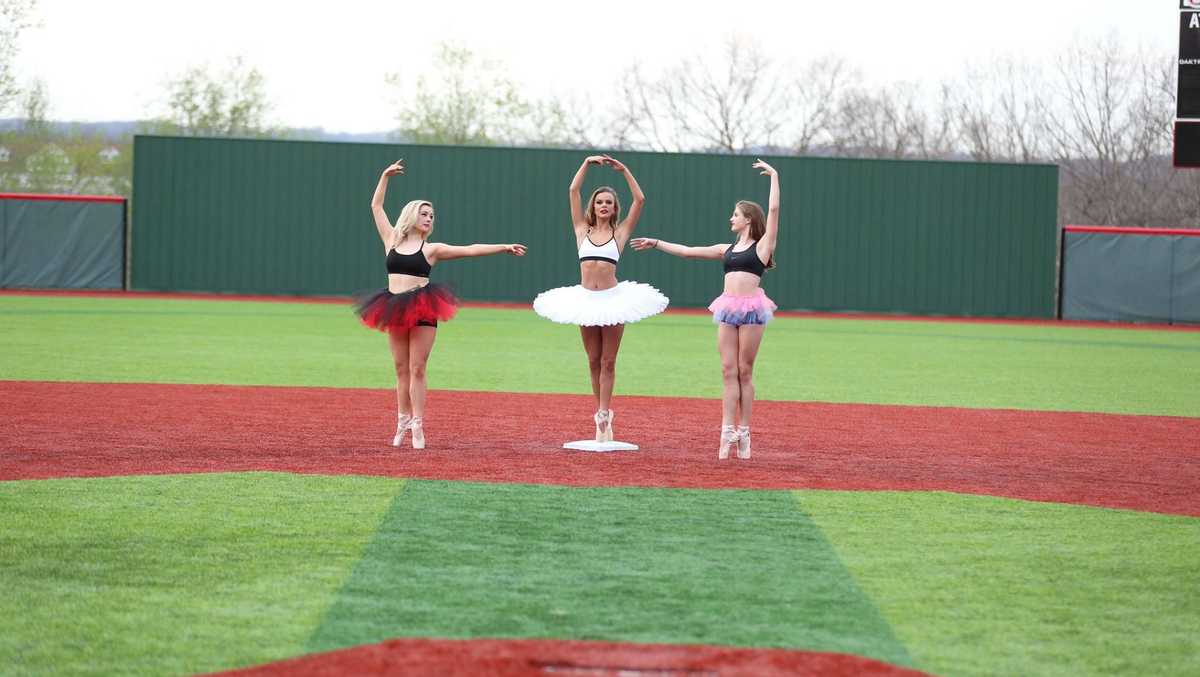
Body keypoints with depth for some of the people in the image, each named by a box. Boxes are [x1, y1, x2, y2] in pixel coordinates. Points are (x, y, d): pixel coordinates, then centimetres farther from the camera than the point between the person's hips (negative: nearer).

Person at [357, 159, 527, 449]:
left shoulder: (431, 249, 3)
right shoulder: (392, 240, 9)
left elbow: (470, 250, -1)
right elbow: (376, 206, 12)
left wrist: (504, 247, -6)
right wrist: (386, 175, 9)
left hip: (422, 310, -2)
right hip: (395, 310, 2)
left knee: (417, 369, -4)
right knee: (401, 369, 7)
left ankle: (417, 425, -3)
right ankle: (403, 422, 14)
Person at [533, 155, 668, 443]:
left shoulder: (620, 232, 4)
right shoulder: (583, 229, 7)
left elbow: (640, 200, -2)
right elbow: (573, 191, 3)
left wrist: (624, 170, -1)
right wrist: (587, 162, 1)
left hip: (612, 298, -2)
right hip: (585, 299, 2)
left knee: (608, 362, 0)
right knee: (594, 361, 7)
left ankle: (604, 417, 1)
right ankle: (601, 417, 14)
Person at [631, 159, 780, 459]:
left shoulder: (762, 245, 4)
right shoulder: (727, 249, 19)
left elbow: (774, 210, -6)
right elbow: (688, 251, 22)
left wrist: (774, 177, -4)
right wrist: (656, 243, 22)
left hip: (752, 307, -5)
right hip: (727, 307, 5)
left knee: (745, 371, -1)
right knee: (729, 371, -1)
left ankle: (743, 433, 4)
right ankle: (727, 433, -3)